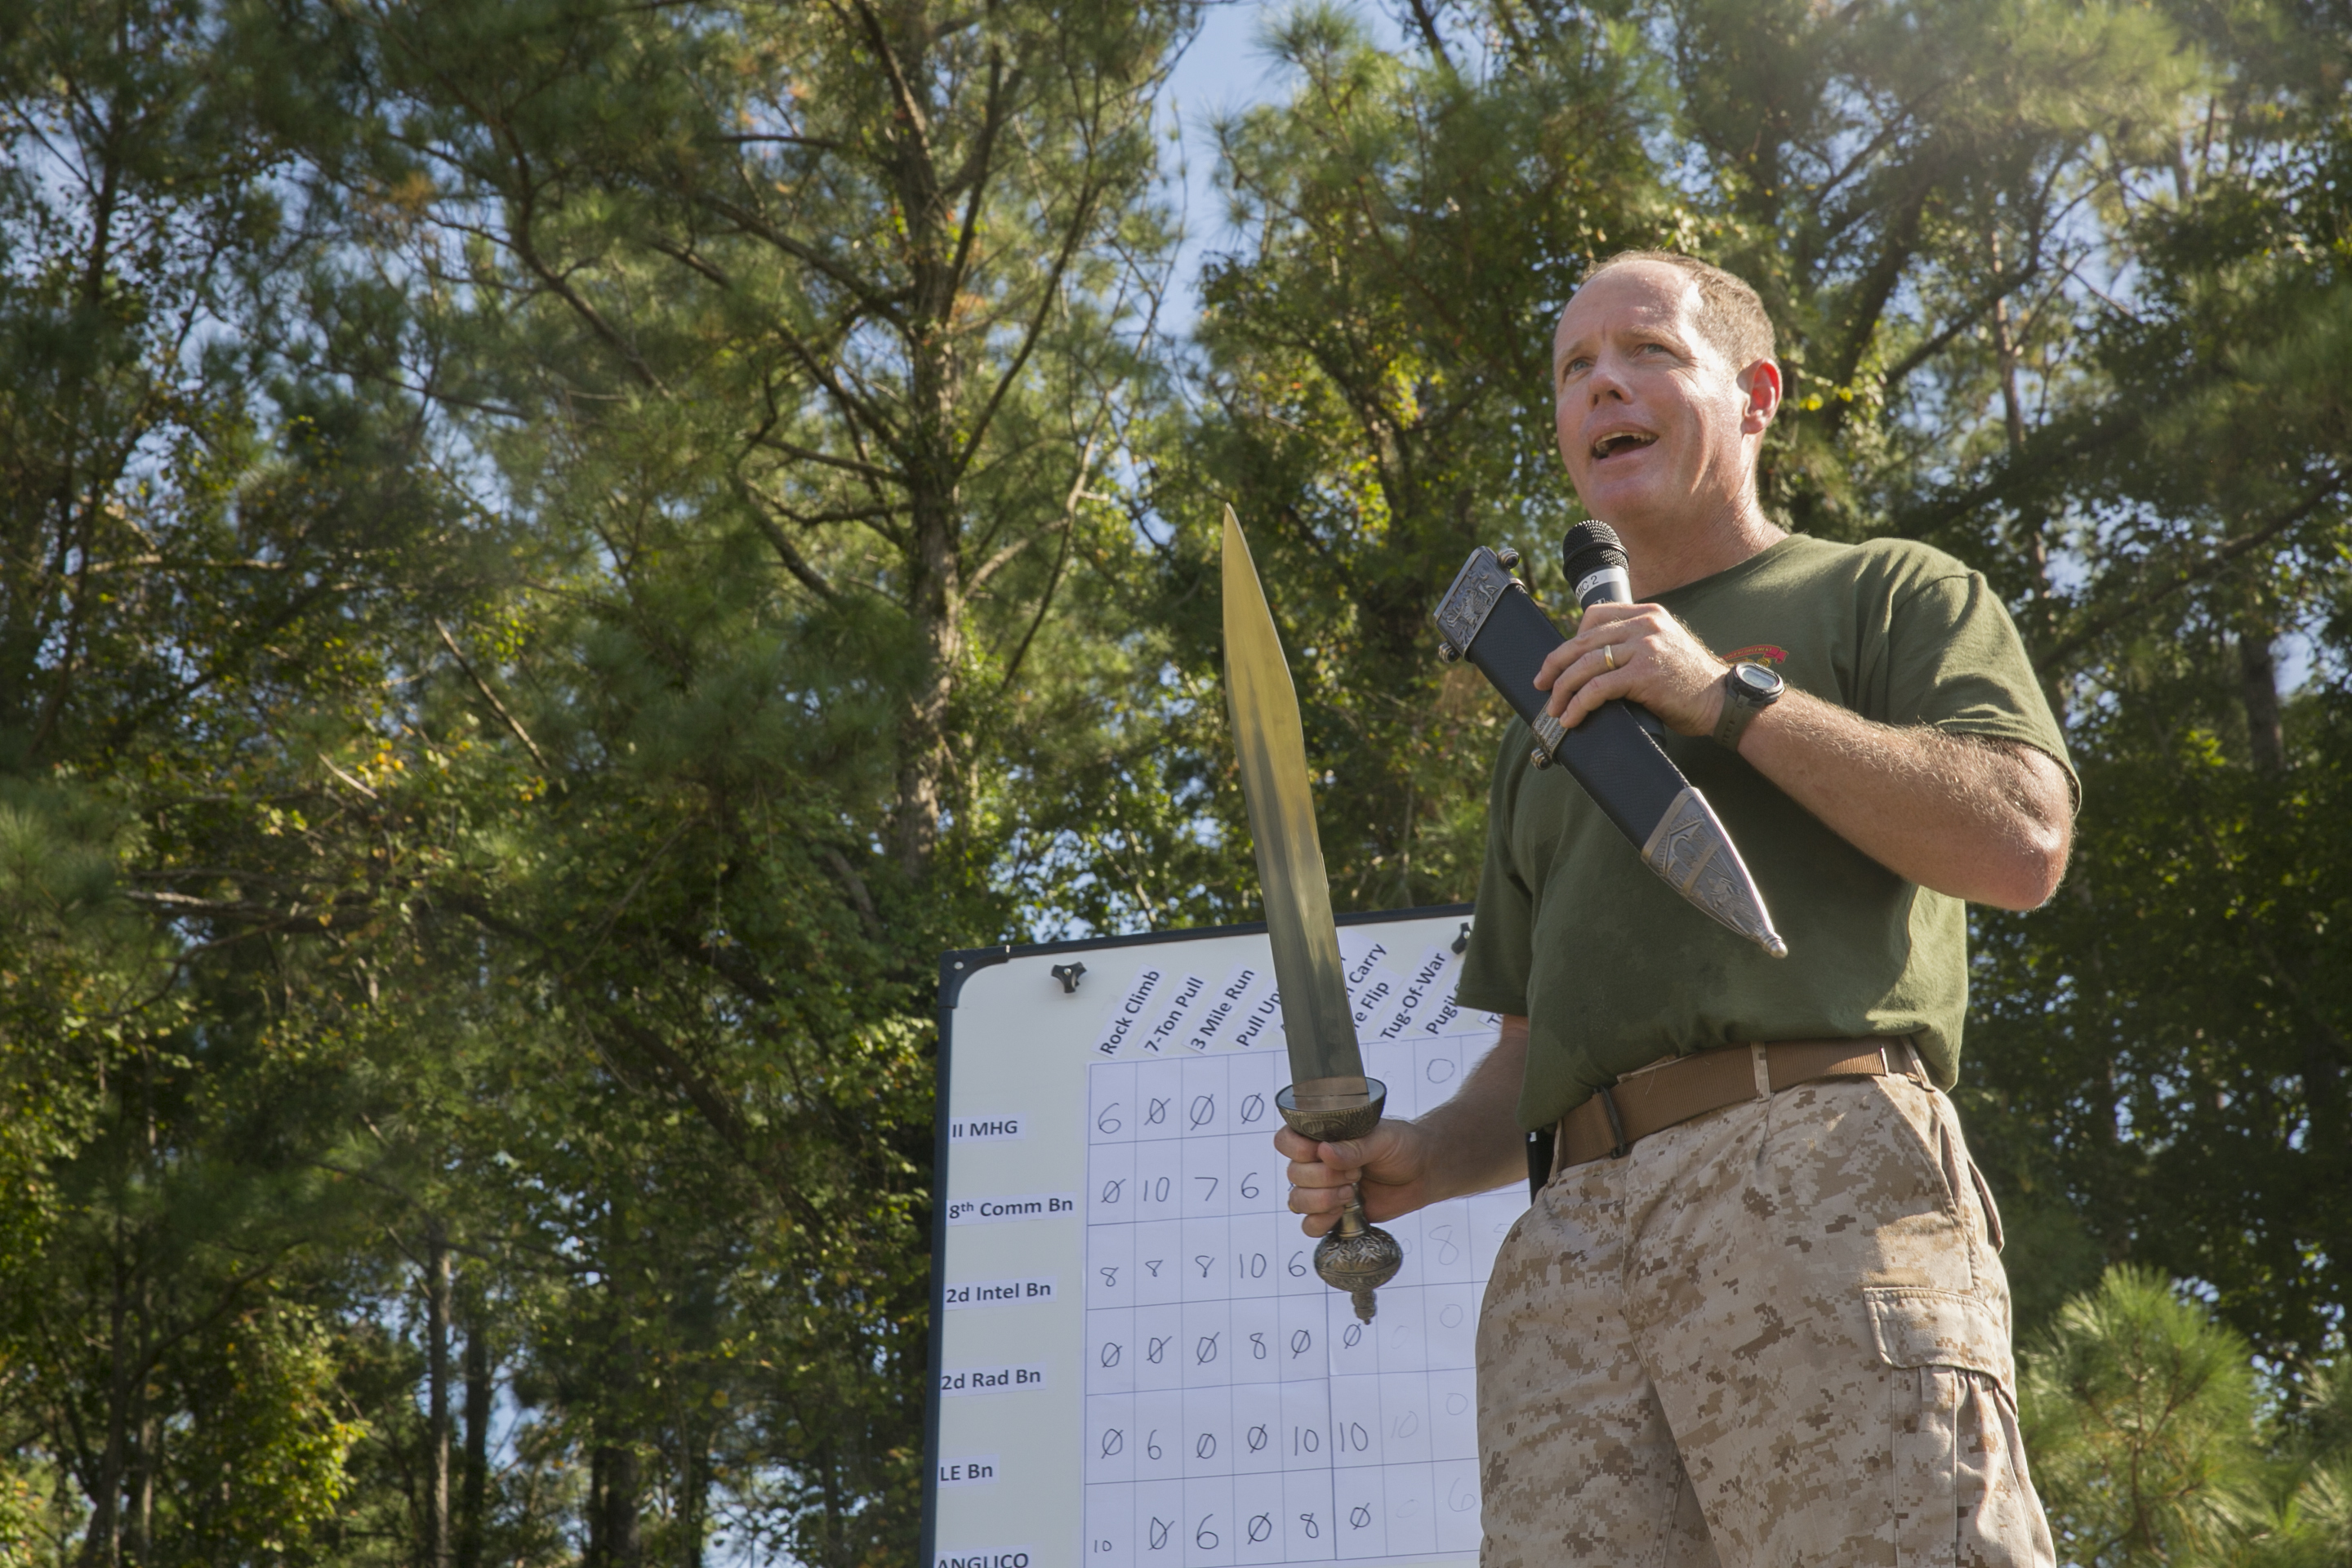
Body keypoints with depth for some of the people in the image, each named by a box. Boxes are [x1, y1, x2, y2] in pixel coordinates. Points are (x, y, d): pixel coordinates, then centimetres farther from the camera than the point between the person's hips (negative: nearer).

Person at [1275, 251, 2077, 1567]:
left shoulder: (1889, 595, 18)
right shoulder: (1550, 730, 33)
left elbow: (2024, 843, -1)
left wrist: (1731, 697, -3)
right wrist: (1421, 1161, 10)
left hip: (1820, 1170, -4)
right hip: (1575, 1237, 5)